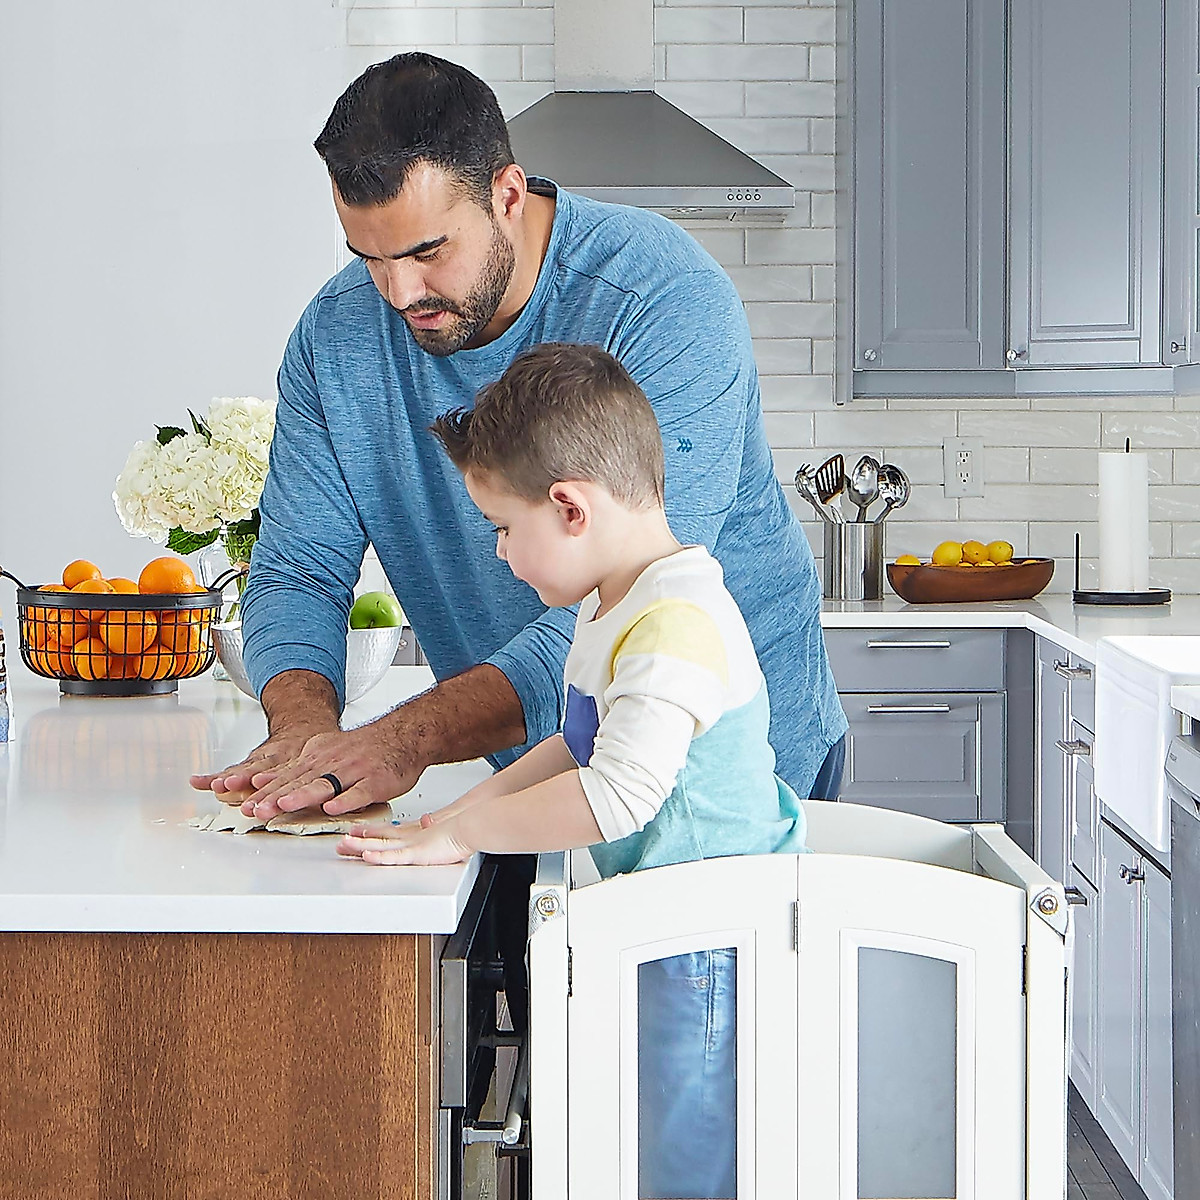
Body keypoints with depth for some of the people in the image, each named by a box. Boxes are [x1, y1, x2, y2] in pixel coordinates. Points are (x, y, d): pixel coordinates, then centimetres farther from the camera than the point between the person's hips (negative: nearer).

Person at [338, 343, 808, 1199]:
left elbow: (619, 792, -32)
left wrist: (459, 832, -22)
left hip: (708, 947, -11)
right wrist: (471, 808, 12)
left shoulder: (675, 623, -24)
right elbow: (581, 746, 24)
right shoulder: (613, 607, 11)